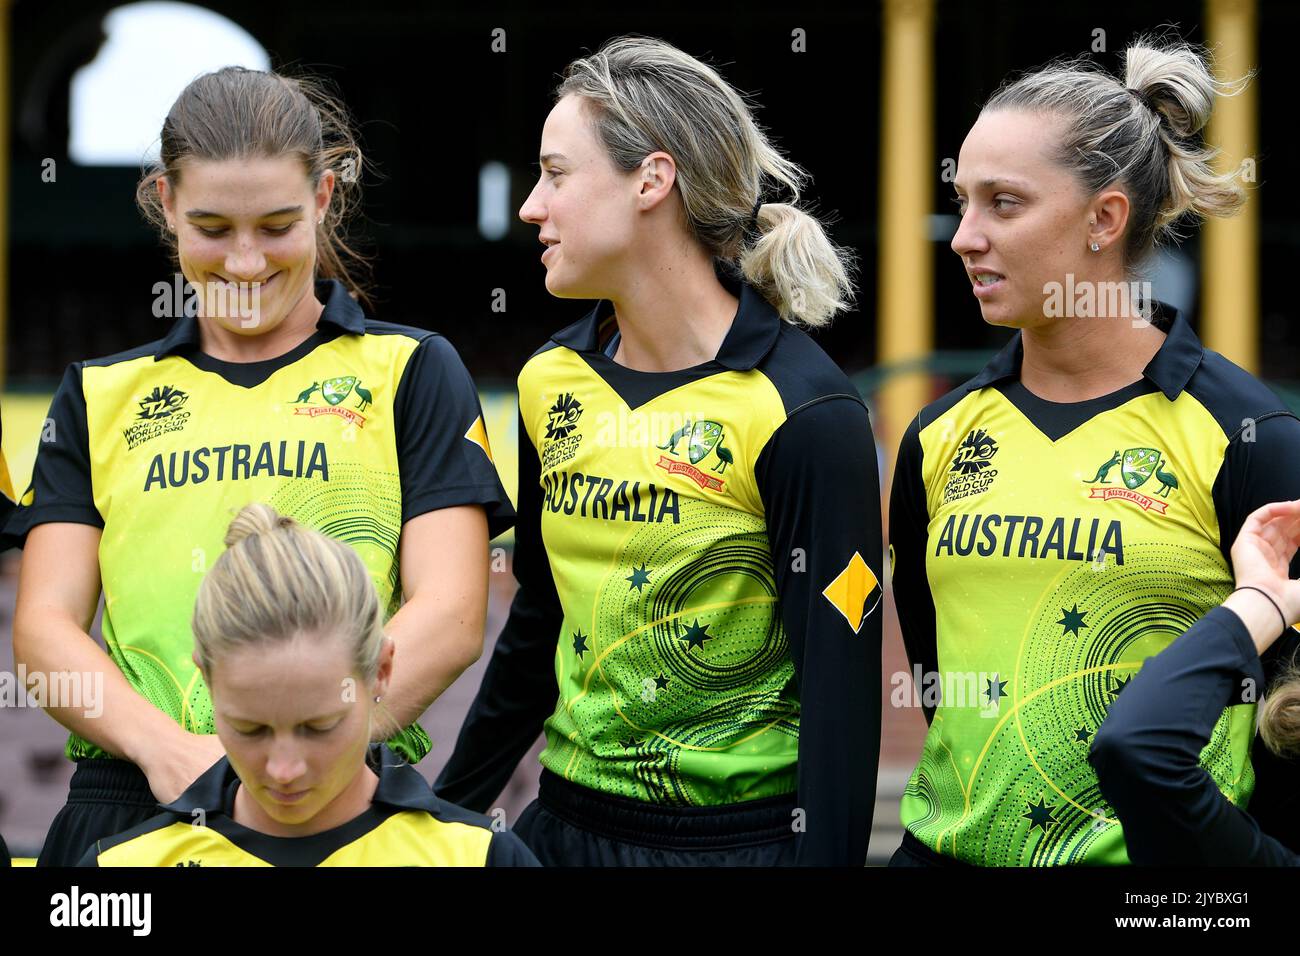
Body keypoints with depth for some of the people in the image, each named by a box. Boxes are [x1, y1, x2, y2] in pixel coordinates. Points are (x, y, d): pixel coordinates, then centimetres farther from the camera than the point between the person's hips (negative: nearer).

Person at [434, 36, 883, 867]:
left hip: (747, 831, -6)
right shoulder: (552, 382, 5)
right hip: (571, 823, 6)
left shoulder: (803, 413, -15)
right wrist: (449, 809, 18)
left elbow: (841, 693, -16)